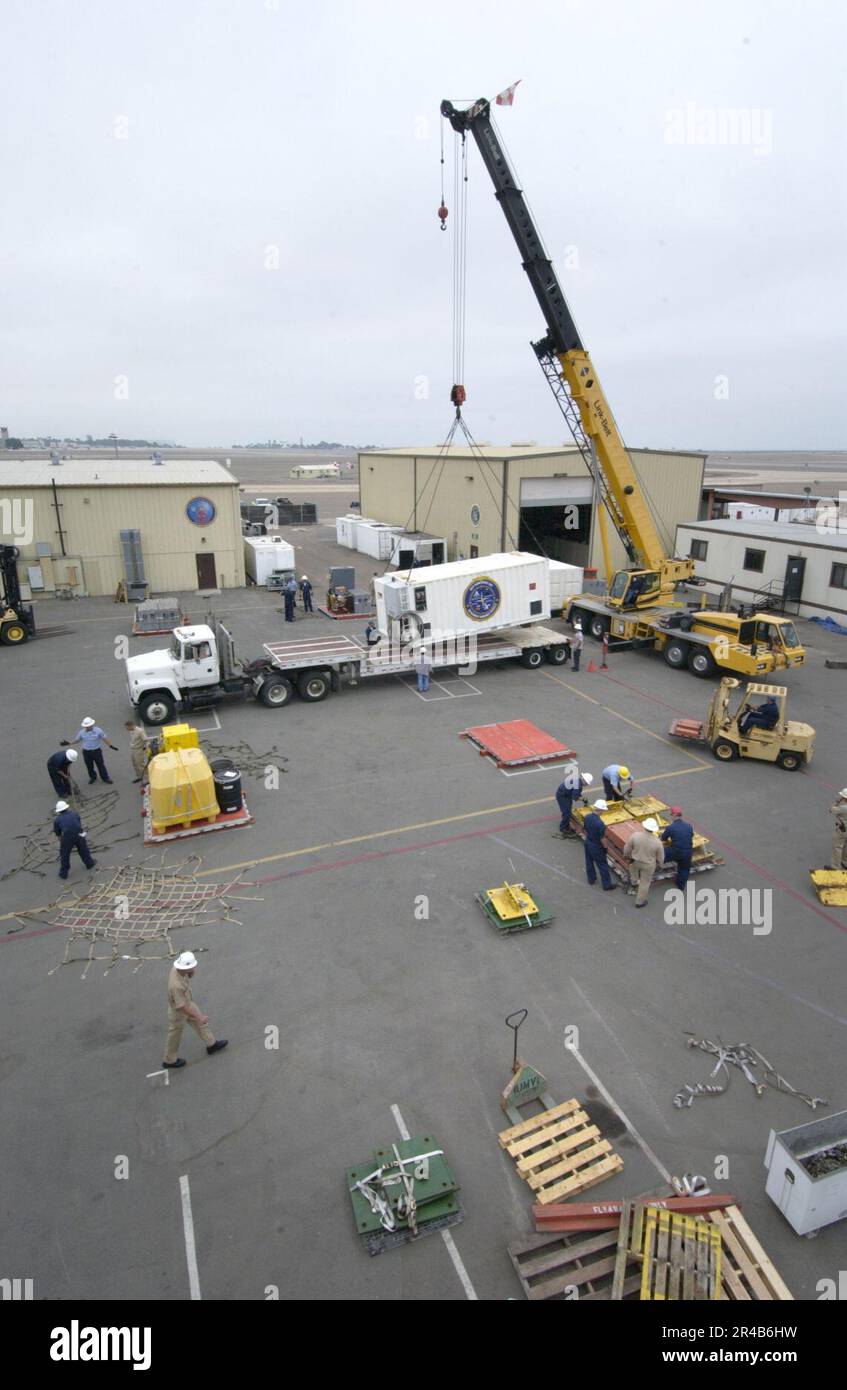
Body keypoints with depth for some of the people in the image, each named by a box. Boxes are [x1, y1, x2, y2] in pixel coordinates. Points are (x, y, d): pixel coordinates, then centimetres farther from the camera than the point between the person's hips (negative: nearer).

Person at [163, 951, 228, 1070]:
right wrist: (198, 1017, -23)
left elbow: (189, 976, 1)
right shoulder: (176, 985, -45)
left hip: (188, 1003, 7)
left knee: (201, 1023, 23)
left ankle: (211, 1044, 44)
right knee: (174, 1037, 19)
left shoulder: (177, 969, -22)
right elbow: (181, 1007, -34)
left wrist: (191, 974, -25)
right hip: (178, 1012, -7)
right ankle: (169, 1060, 45)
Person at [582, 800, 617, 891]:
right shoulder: (600, 823, -33)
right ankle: (607, 885, 21)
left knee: (589, 862, 24)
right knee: (603, 865, 9)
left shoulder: (587, 817, -12)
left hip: (587, 842, 7)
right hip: (596, 846, -7)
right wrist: (605, 847, -7)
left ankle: (591, 879, 43)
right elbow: (602, 839, -23)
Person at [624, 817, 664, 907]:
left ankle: (634, 882, 64)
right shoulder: (657, 841, -28)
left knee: (635, 869, 38)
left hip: (635, 860, 2)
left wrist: (626, 855, 11)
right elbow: (660, 857, -11)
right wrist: (659, 865, 10)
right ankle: (640, 902, 37)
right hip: (648, 865, -1)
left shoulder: (635, 835, -27)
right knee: (645, 883, 20)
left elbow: (627, 848, -10)